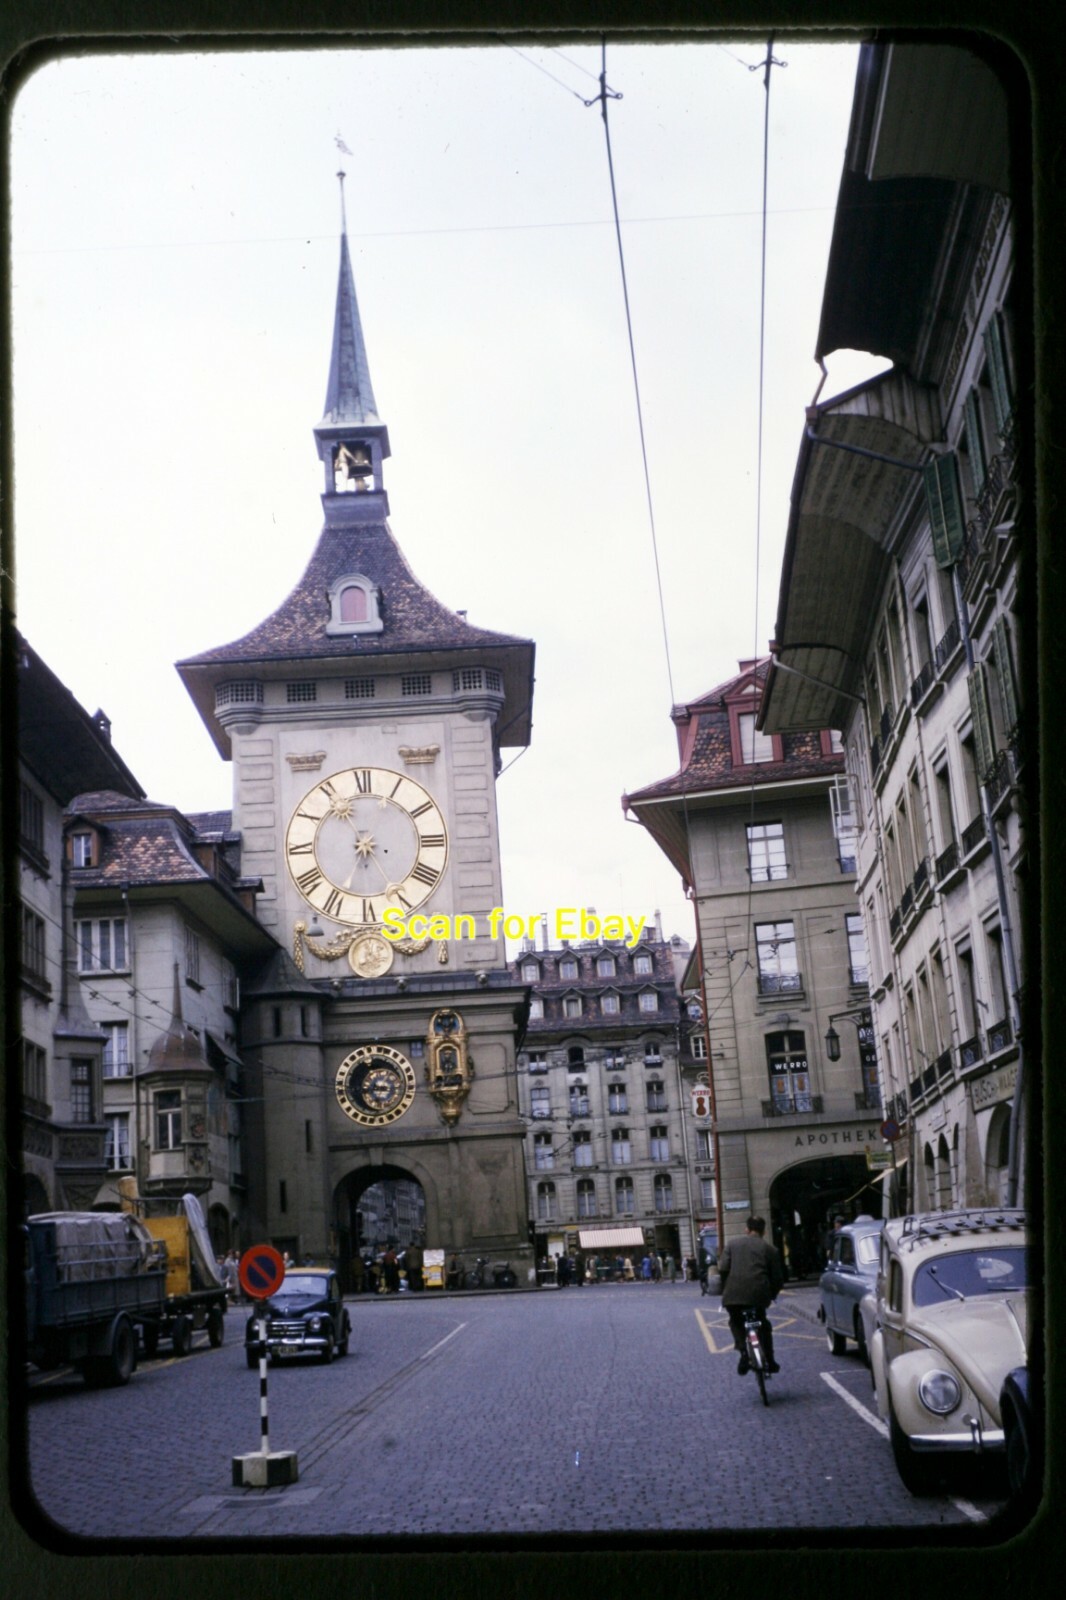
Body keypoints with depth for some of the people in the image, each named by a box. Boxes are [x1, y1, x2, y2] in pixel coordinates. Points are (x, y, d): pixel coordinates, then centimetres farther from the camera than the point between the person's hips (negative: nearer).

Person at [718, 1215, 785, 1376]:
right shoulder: (768, 1249, 15)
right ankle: (769, 1361, 22)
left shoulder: (733, 1244, 16)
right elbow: (778, 1278, 11)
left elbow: (722, 1269, 3)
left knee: (736, 1322, 23)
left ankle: (743, 1350, -2)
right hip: (759, 1293, 0)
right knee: (763, 1325, 24)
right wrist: (772, 1296, 26)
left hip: (734, 1294, 0)